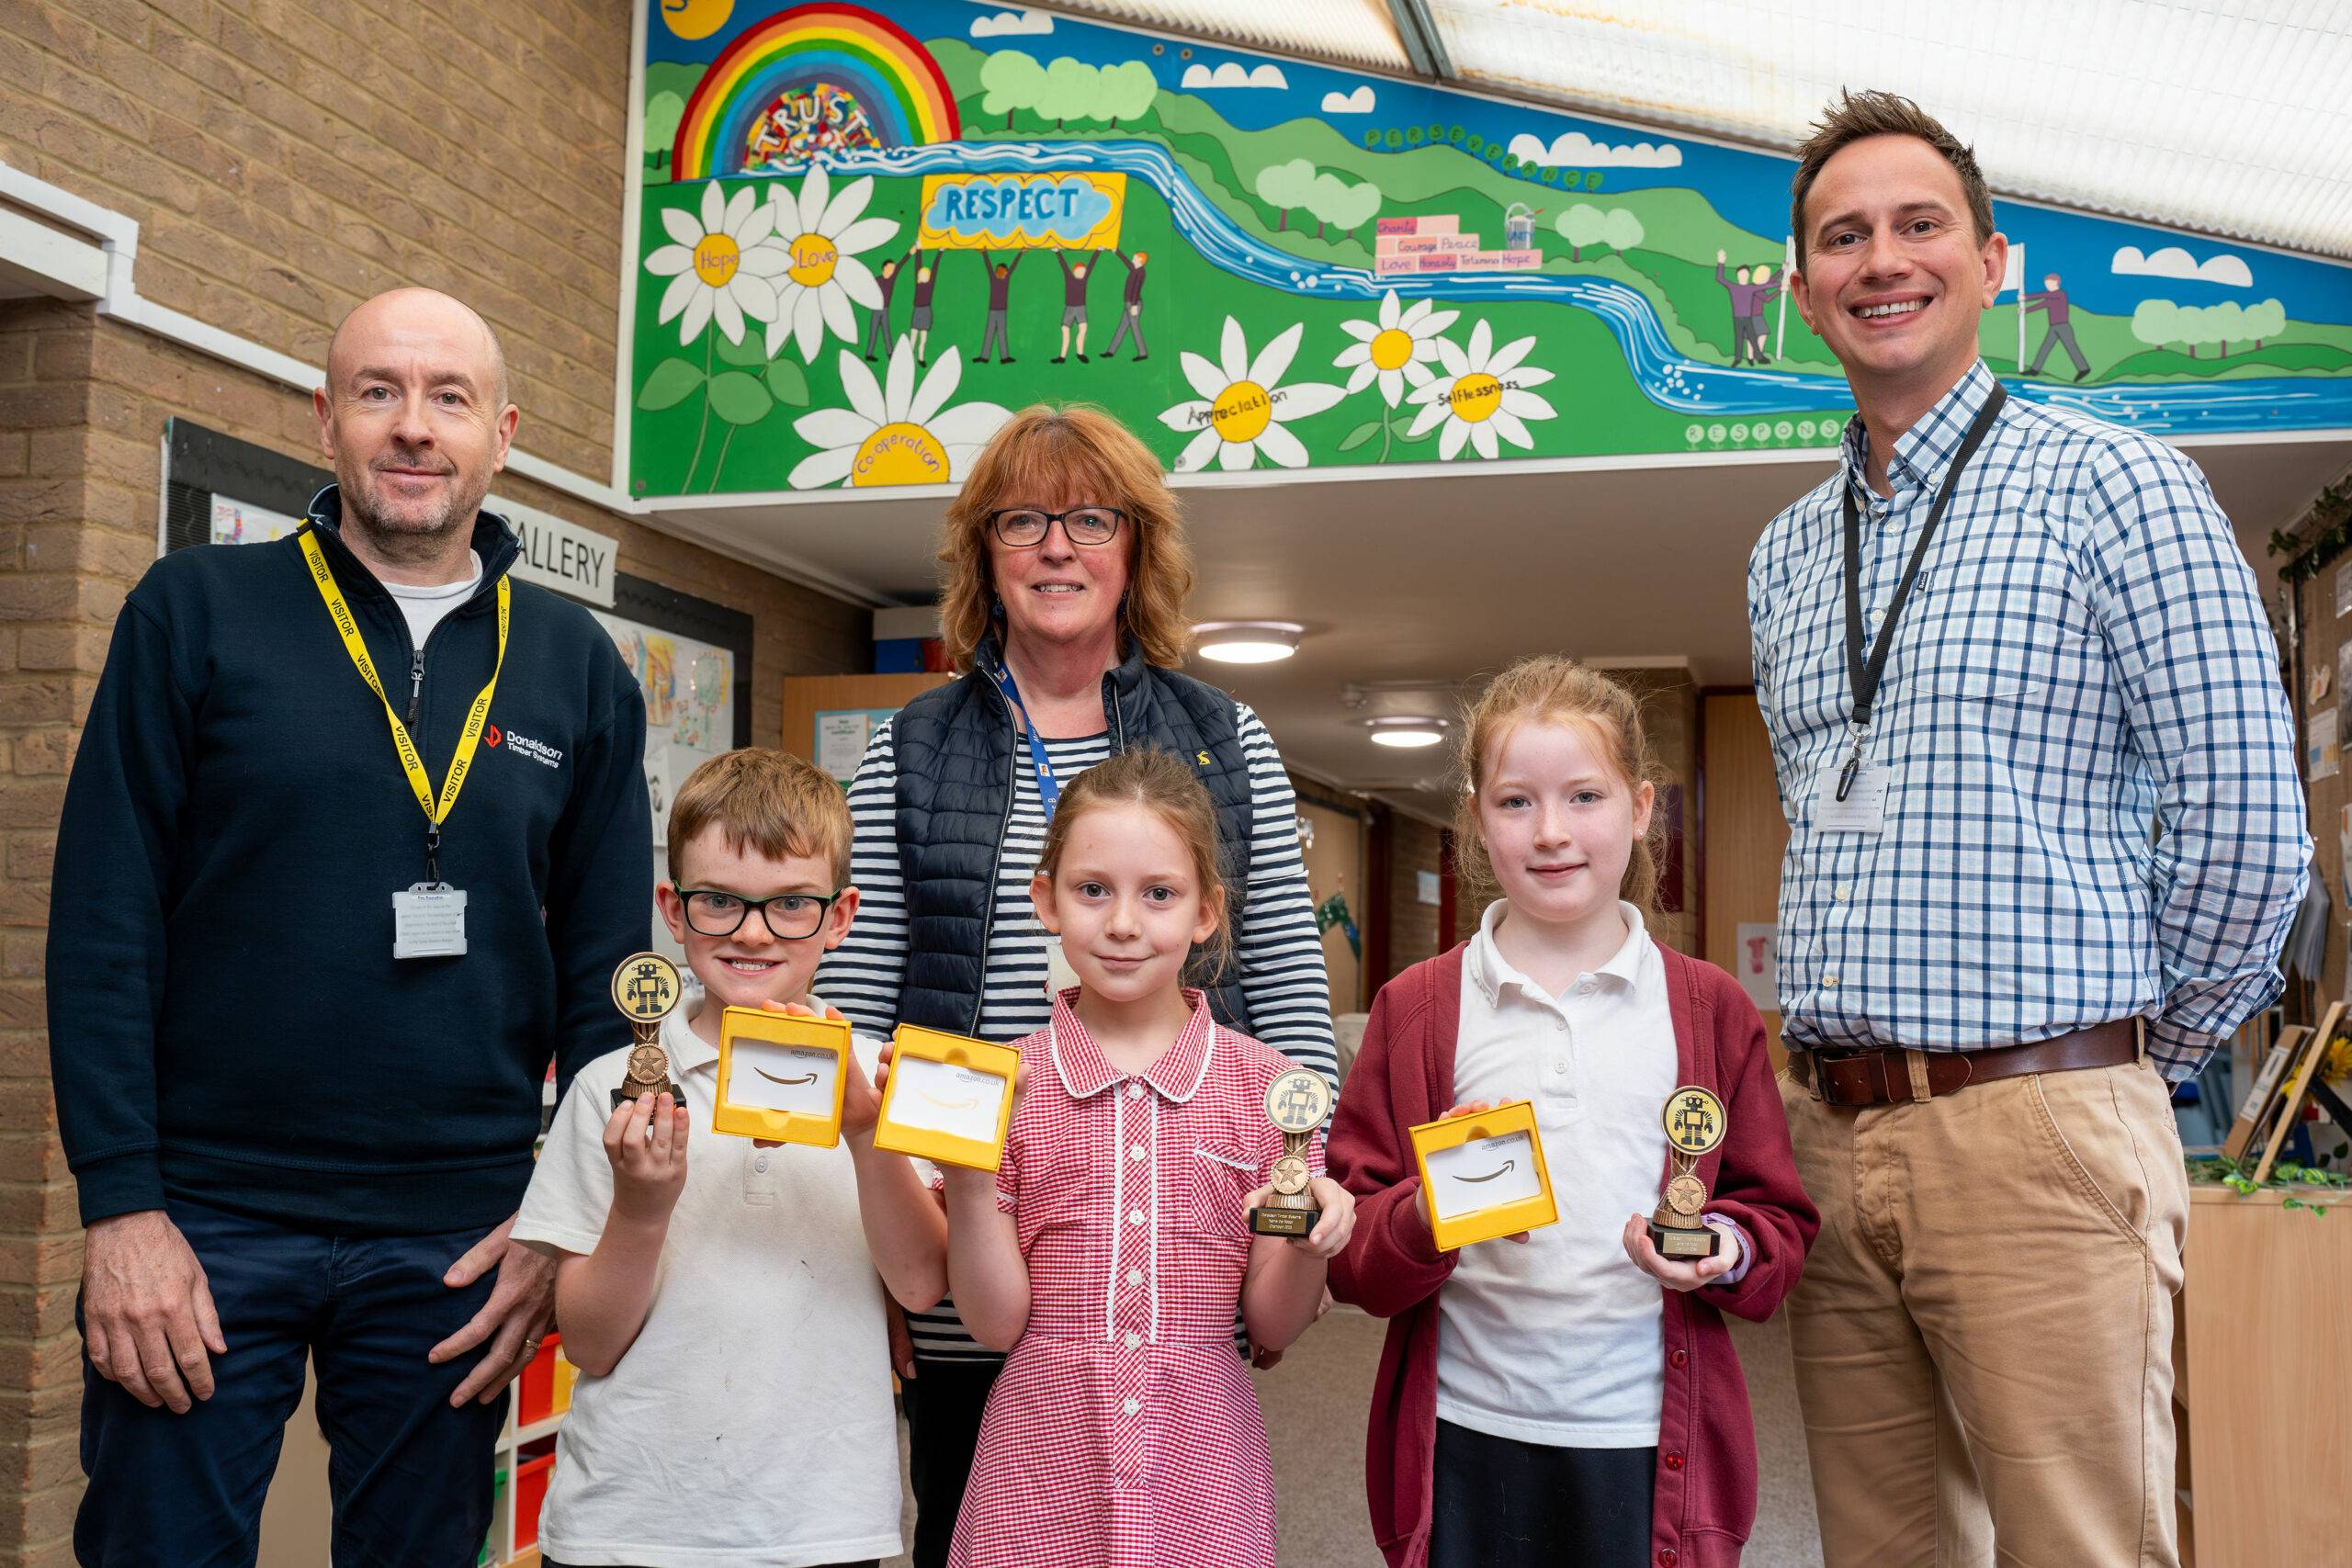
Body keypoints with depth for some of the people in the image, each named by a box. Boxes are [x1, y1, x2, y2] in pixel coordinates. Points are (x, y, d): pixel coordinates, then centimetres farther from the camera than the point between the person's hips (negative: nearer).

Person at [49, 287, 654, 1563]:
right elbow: (103, 921, -3)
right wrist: (119, 1202, -9)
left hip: (457, 1242, 2)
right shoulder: (196, 612, 0)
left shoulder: (577, 668, 6)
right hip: (204, 1219, -2)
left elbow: (607, 964, 7)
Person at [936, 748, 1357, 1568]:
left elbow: (1272, 1327, 2)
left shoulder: (1265, 1085, -2)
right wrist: (965, 1180, -16)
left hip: (1198, 1462, 0)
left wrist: (1309, 1245, -17)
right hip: (1045, 1458, 0)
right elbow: (997, 1322, -3)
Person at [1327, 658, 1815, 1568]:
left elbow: (1781, 1222, 9)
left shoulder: (1709, 1009, 6)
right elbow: (1350, 1248, 1)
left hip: (1651, 1454, 1)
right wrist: (1424, 1218, -19)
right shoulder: (1415, 1010, 4)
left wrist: (1729, 1250, -12)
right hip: (1465, 1444, 0)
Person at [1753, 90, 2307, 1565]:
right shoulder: (1786, 555, 16)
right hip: (1830, 1134, 6)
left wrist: (2153, 1046, 3)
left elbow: (2247, 822, -7)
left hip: (2038, 1129, -6)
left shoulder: (2114, 484, -4)